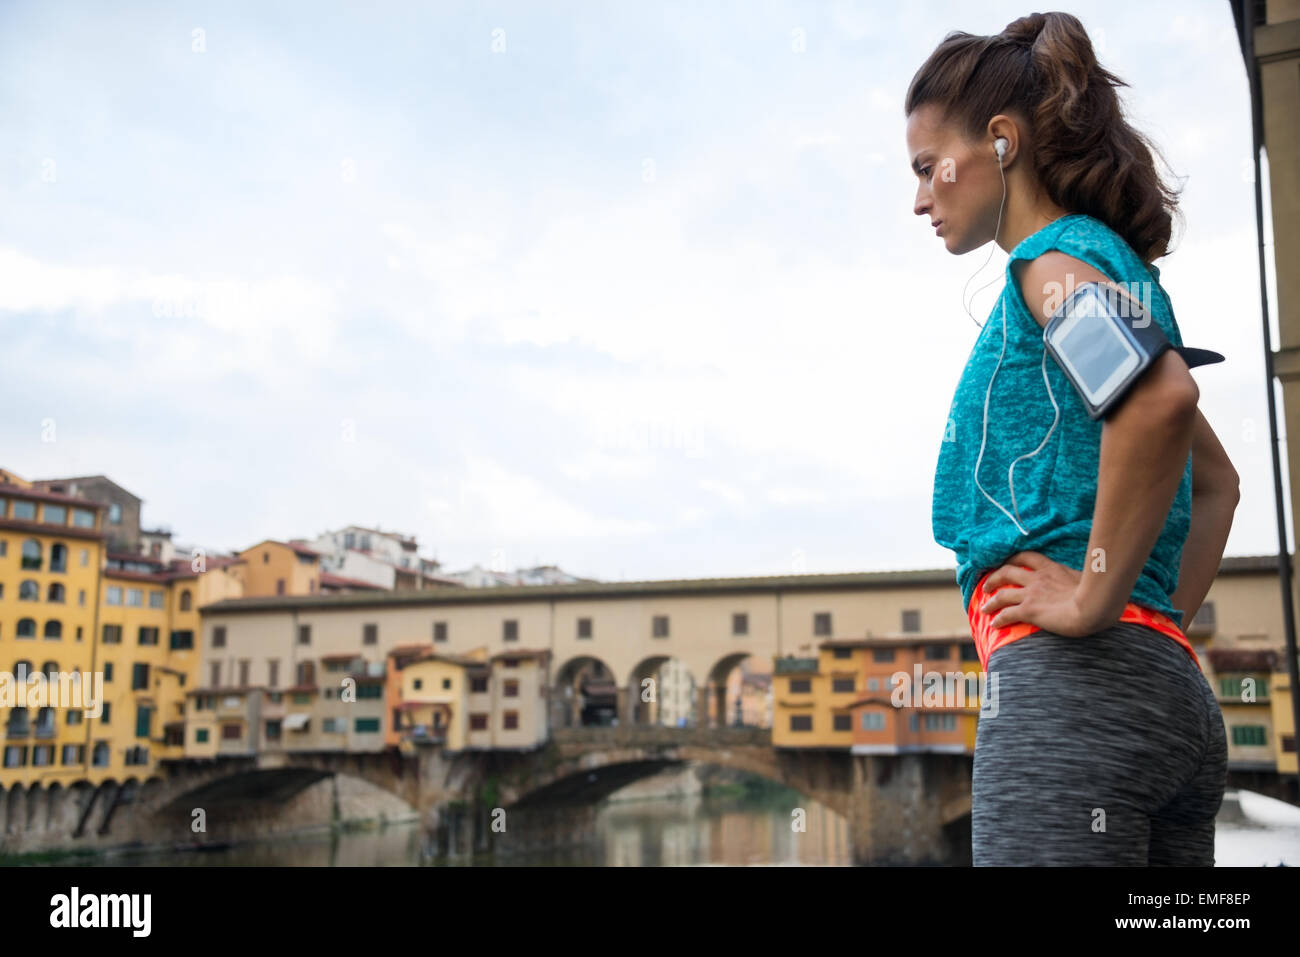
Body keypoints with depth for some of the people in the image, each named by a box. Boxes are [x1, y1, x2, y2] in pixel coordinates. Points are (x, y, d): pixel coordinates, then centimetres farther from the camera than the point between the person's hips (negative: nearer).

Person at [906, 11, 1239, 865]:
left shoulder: (1058, 256, -3)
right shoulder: (1123, 273, 25)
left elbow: (1162, 399, -26)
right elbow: (1217, 483, 33)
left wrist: (1096, 600, -18)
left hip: (1068, 683, -10)